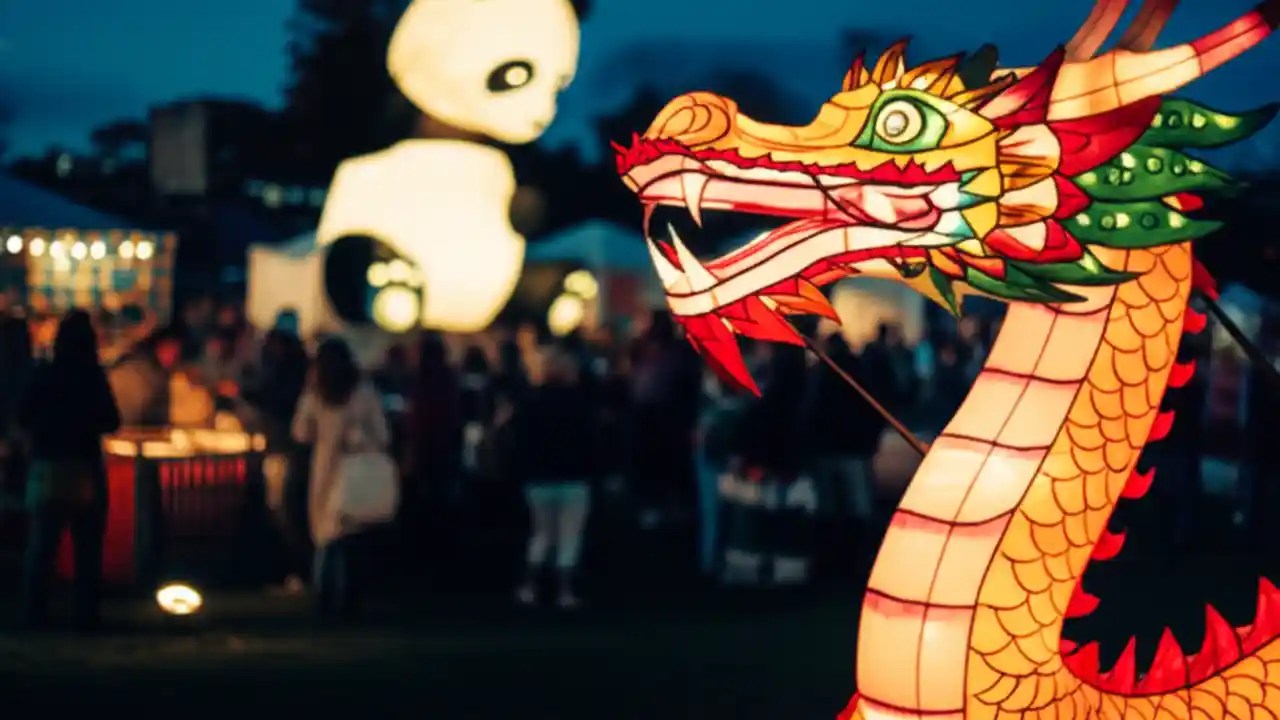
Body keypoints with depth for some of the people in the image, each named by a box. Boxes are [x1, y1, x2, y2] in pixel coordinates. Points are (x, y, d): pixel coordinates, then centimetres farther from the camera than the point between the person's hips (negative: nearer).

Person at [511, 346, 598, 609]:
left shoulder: (531, 400, 2)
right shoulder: (580, 400, -8)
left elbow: (521, 440, 4)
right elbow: (589, 439, -8)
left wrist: (523, 473, 9)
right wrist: (589, 471, -1)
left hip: (538, 478, 4)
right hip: (574, 478, -3)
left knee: (541, 533, 17)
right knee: (569, 538, 1)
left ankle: (529, 587, 8)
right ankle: (565, 592, -3)